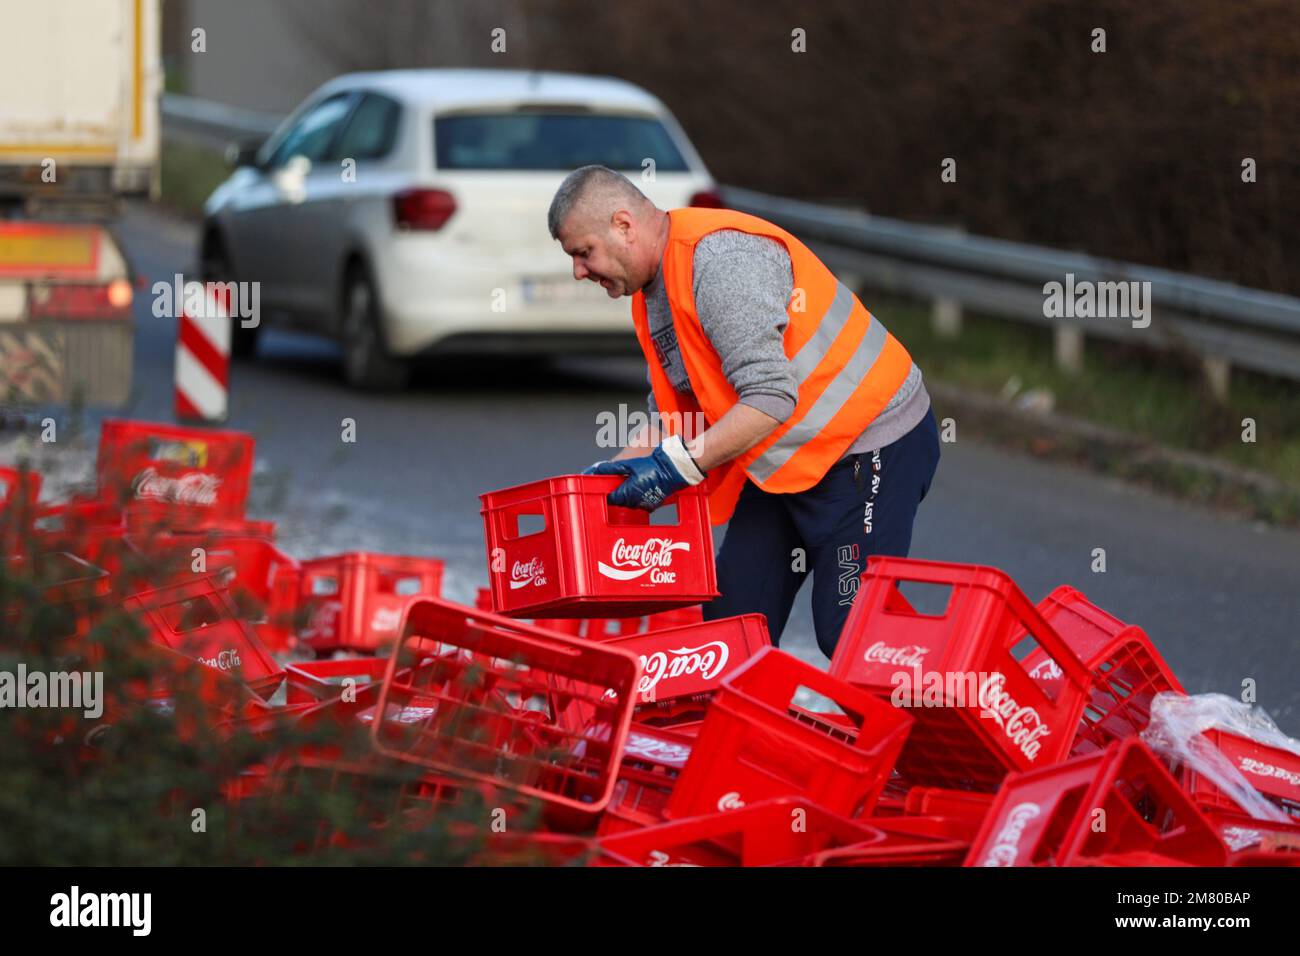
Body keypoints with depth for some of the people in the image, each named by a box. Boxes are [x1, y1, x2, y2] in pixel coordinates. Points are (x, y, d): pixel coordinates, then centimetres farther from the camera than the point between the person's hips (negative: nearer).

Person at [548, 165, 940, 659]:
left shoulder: (721, 258, -24)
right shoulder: (652, 293, 9)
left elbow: (771, 399, -29)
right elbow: (672, 419, 14)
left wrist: (676, 467, -29)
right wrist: (603, 476, 0)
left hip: (868, 446, -10)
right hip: (783, 464, 10)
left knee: (847, 634, -14)